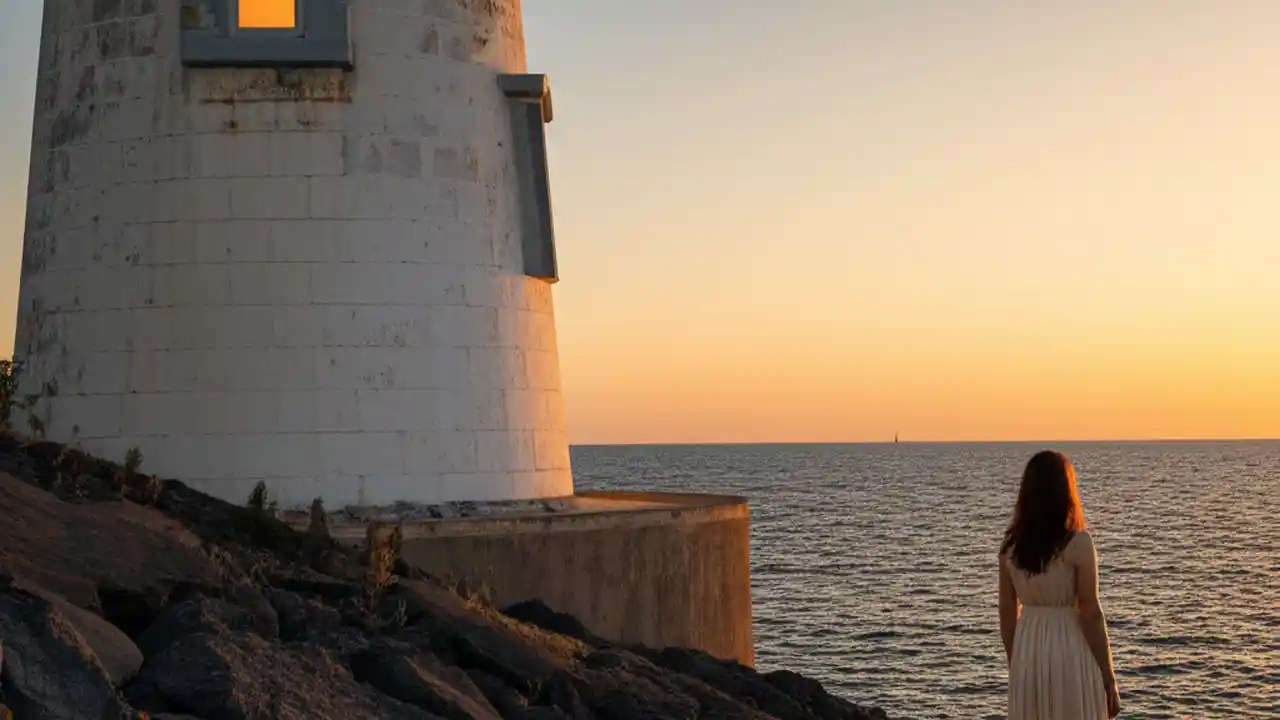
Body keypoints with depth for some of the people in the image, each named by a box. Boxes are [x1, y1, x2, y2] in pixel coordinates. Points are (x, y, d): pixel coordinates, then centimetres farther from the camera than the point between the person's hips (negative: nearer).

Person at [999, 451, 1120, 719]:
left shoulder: (1010, 545, 2)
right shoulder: (1078, 542, -12)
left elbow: (1007, 612, 6)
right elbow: (1090, 613, -12)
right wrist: (1109, 678, -6)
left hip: (1028, 655, 5)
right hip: (1070, 653, -5)